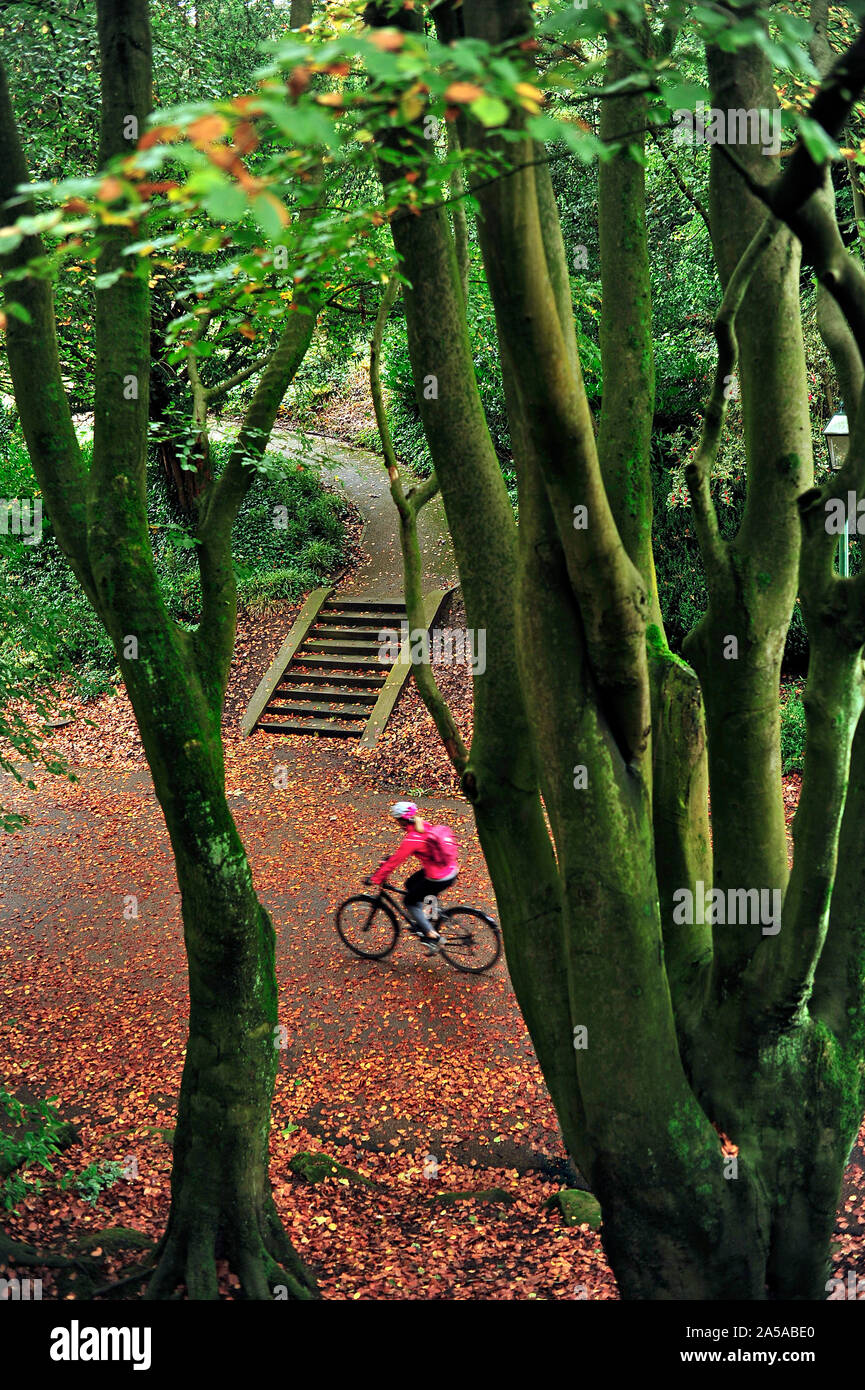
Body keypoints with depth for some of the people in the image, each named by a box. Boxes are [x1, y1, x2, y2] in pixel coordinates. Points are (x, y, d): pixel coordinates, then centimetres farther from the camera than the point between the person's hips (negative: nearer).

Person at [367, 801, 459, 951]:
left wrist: (375, 878, -4)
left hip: (439, 879, -9)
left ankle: (432, 936, 11)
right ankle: (423, 921, 33)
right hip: (451, 870, 9)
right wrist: (389, 859, 25)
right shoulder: (424, 826, 4)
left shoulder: (412, 838, -21)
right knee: (410, 884, 25)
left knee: (409, 902, 10)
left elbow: (395, 861, -14)